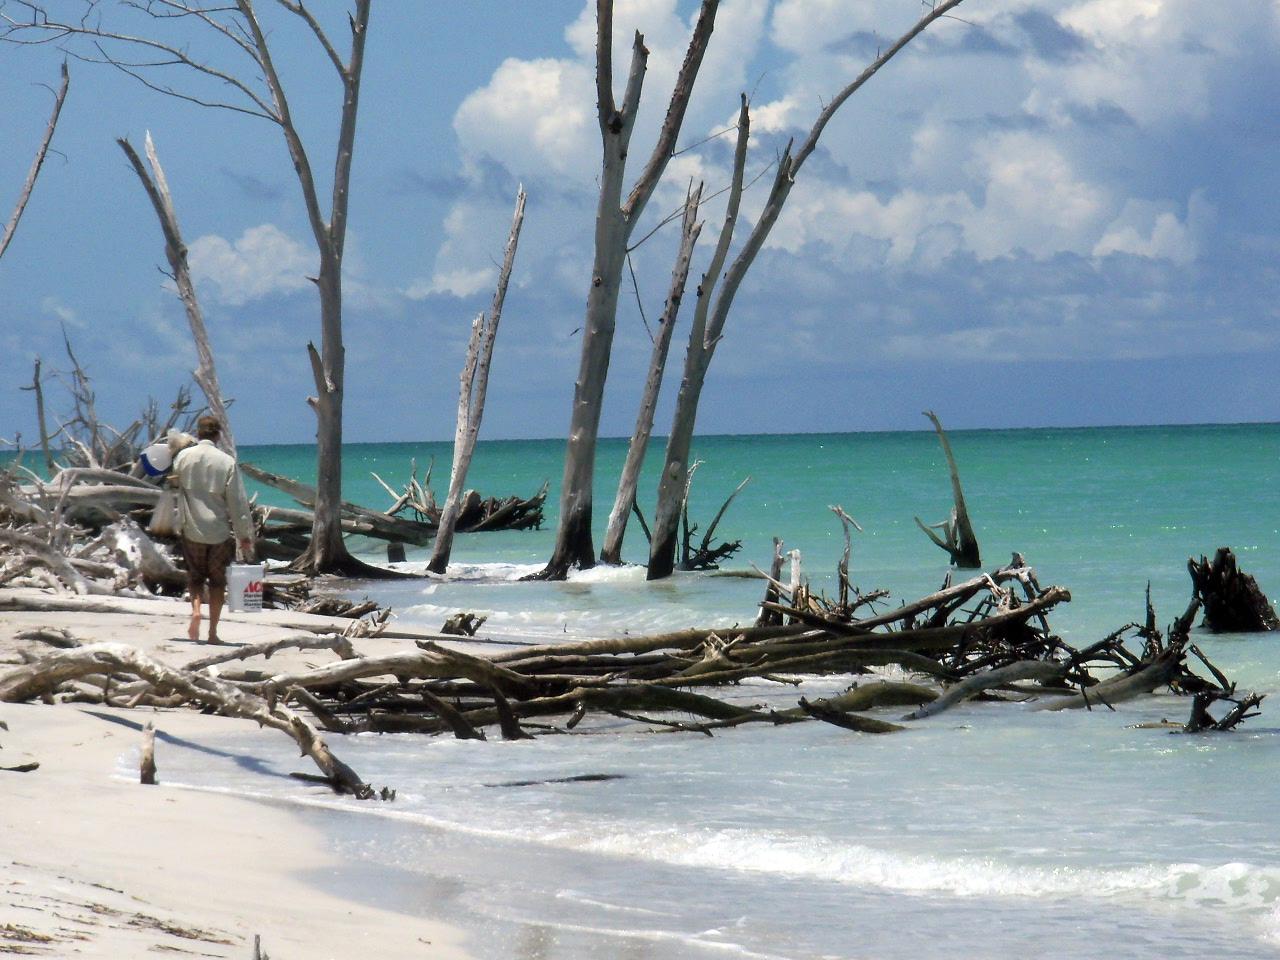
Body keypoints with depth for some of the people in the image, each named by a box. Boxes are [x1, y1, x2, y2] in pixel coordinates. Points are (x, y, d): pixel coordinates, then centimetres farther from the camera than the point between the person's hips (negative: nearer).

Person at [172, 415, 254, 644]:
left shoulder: (183, 457, -3)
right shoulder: (227, 462, -8)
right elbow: (237, 501, -7)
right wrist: (245, 536, -1)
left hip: (192, 530, 1)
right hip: (220, 531, -1)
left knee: (195, 576, 15)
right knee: (217, 581, 10)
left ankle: (195, 610, -13)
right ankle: (213, 632, 9)